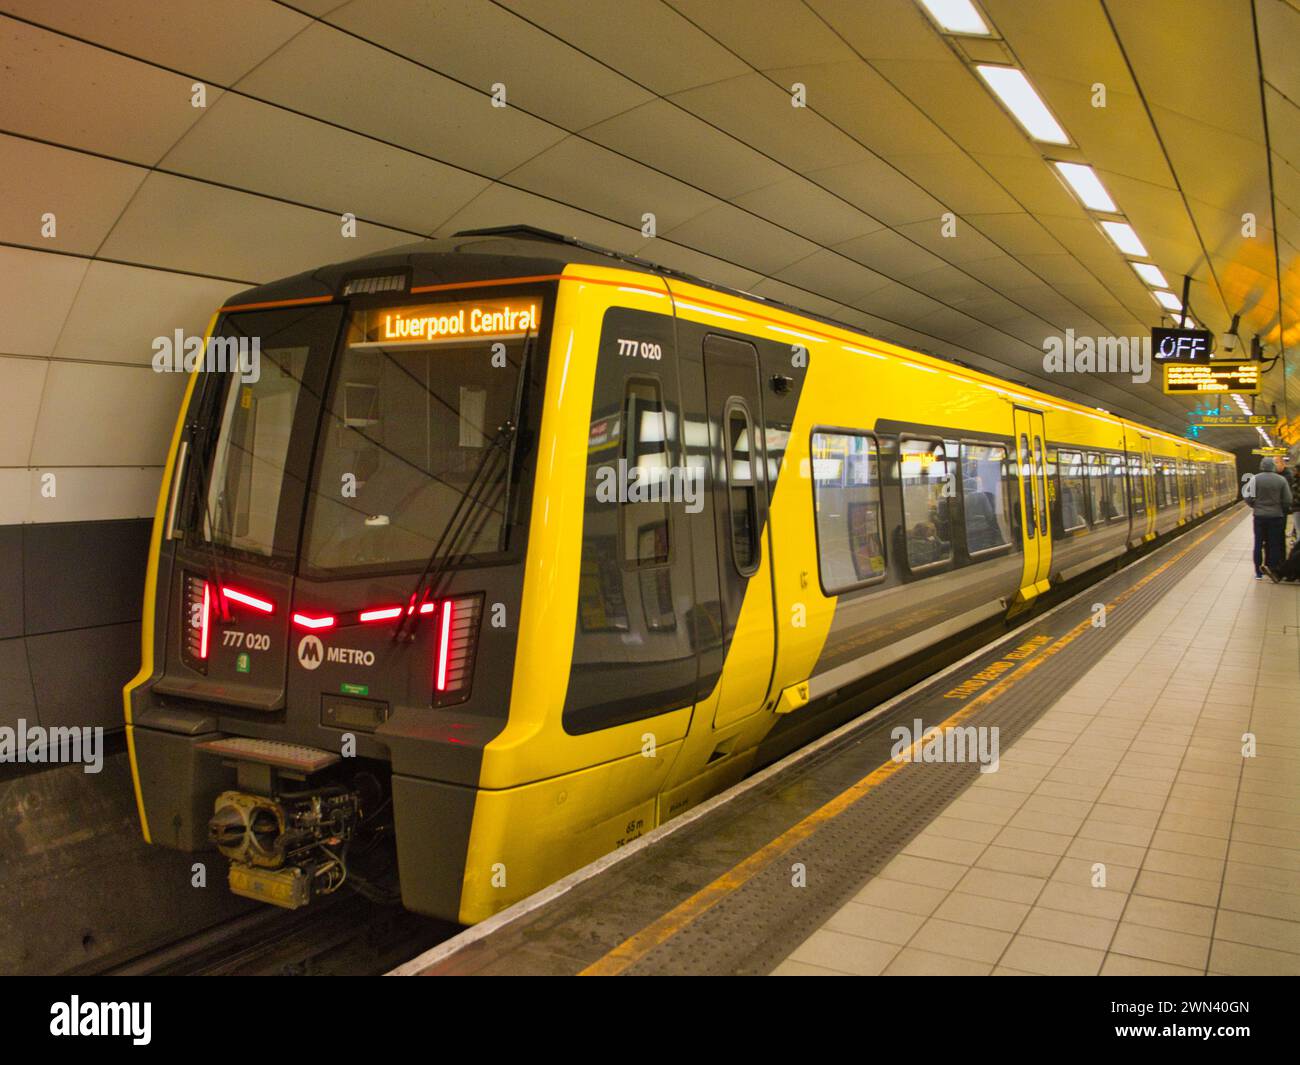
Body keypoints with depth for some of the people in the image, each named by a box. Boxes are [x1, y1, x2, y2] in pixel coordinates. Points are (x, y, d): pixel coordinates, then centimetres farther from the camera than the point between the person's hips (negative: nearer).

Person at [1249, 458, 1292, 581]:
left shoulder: (1255, 479, -8)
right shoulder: (1281, 479, -5)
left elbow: (1249, 498, -11)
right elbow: (1288, 500, -4)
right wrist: (1283, 511, 15)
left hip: (1260, 515, 0)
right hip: (1276, 516, 0)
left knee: (1259, 543, 9)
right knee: (1275, 544, 8)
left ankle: (1259, 572, 12)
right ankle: (1273, 570, 5)